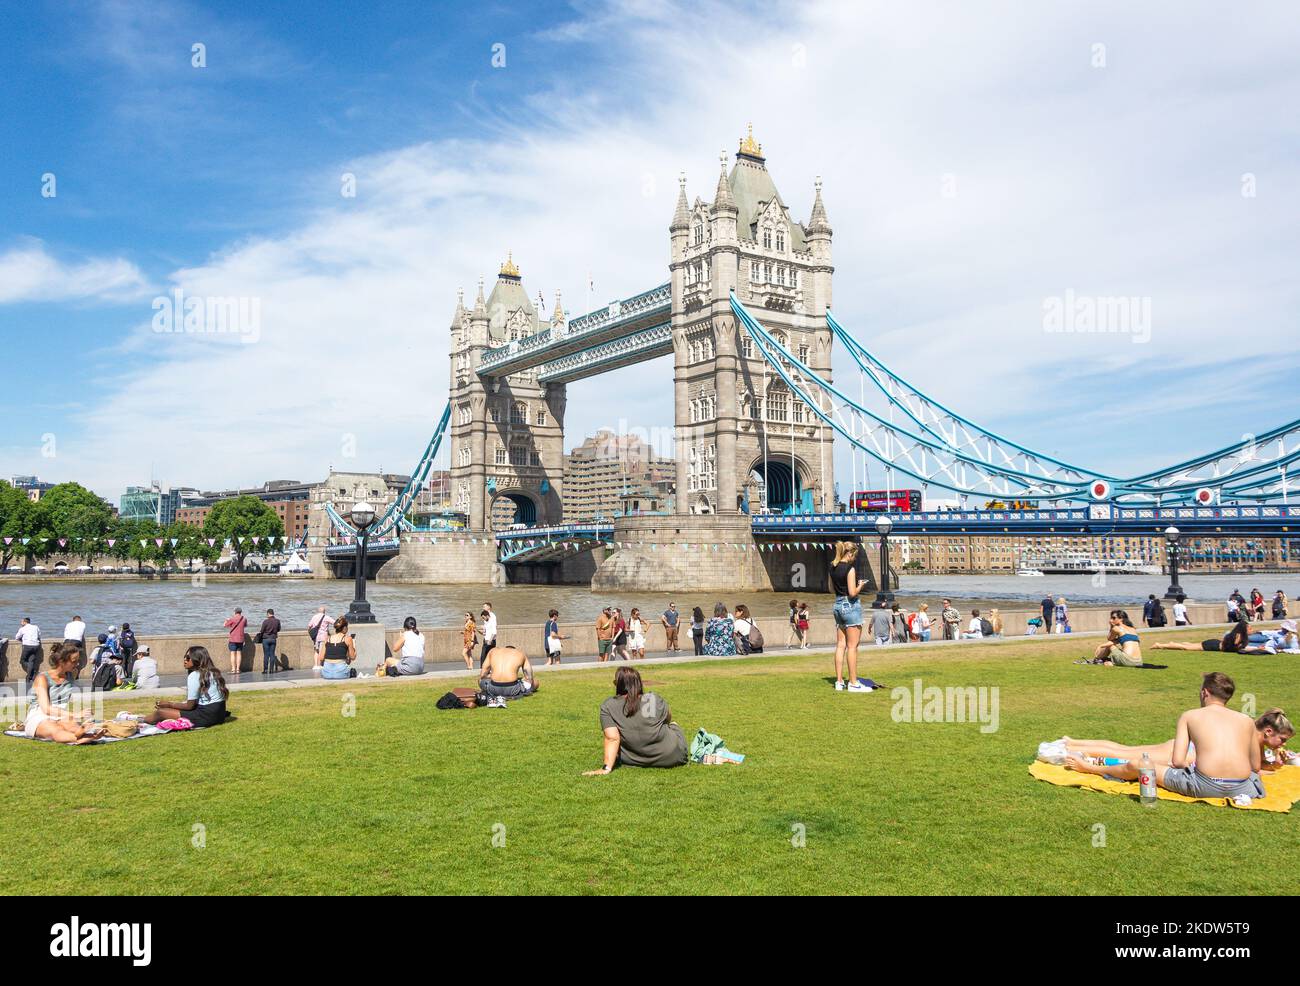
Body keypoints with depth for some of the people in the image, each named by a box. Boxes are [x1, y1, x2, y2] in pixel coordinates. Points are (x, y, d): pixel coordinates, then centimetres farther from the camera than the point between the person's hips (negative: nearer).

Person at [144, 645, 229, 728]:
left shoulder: (194, 675, -10)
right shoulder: (212, 673, 13)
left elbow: (190, 706, -8)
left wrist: (169, 704, 3)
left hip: (206, 715, -9)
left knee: (160, 713, -6)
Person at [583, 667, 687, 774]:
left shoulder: (607, 706, -6)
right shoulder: (654, 699, -2)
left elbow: (612, 738, -16)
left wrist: (606, 768, -21)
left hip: (634, 760, 0)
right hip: (671, 756, 0)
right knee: (672, 725, 31)